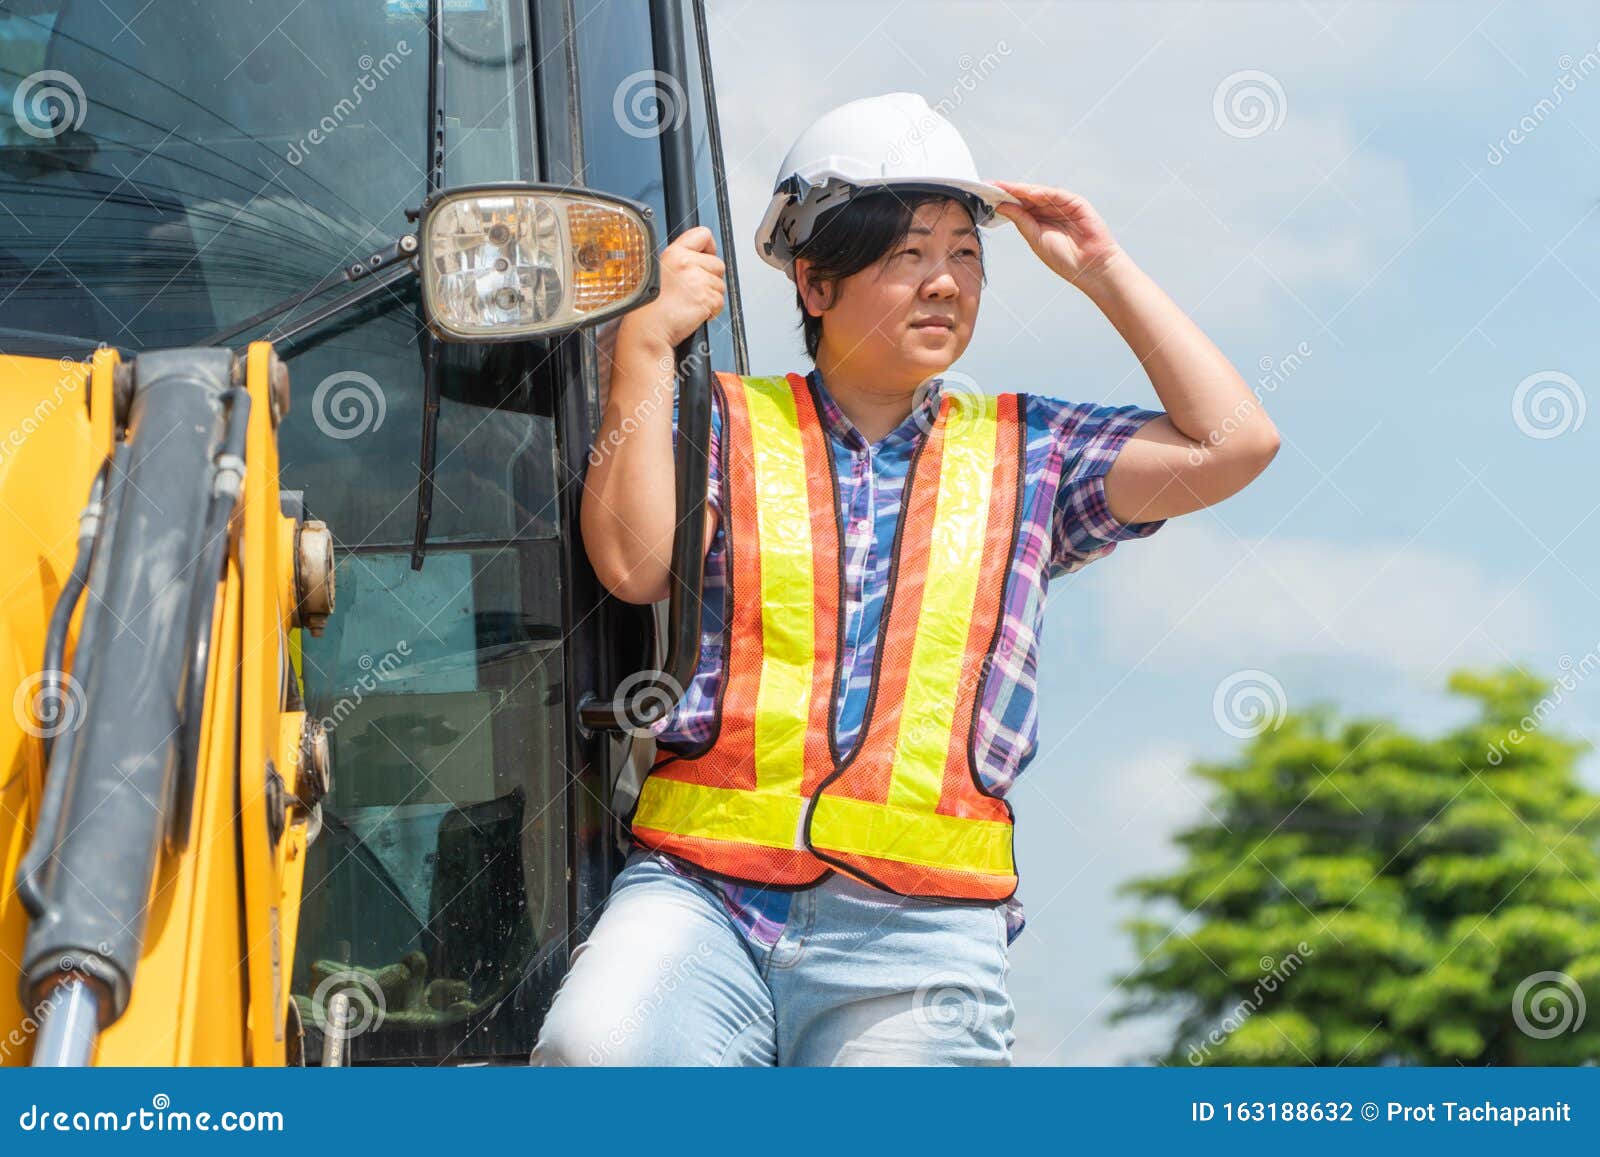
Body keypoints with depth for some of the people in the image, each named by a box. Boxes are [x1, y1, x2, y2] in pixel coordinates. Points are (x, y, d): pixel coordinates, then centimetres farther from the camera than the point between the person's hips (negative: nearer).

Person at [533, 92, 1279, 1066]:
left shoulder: (1021, 453, 19)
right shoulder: (728, 423, 15)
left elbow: (1233, 443, 10)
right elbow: (634, 564, -2)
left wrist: (1104, 271, 14)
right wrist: (645, 345, -1)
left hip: (919, 924, 1)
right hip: (703, 892, -1)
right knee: (594, 1054, -30)